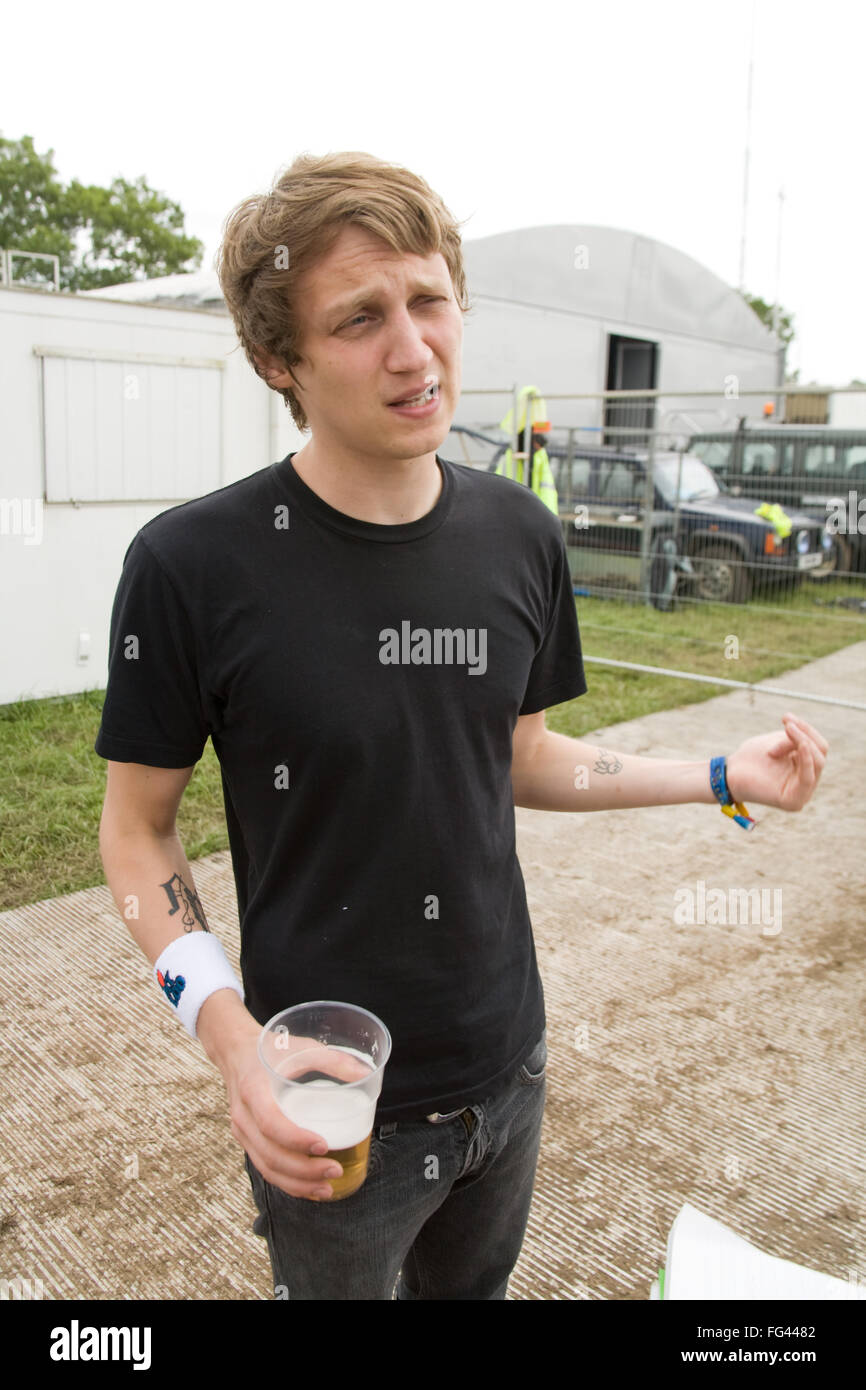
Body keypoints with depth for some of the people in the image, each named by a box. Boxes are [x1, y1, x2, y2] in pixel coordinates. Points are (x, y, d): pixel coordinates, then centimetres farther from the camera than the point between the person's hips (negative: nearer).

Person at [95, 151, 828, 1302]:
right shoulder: (194, 564, -19)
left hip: (505, 1072, 5)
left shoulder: (519, 537, -5)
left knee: (473, 1288, 29)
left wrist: (724, 775, 0)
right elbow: (137, 827, -10)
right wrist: (229, 1033, -24)